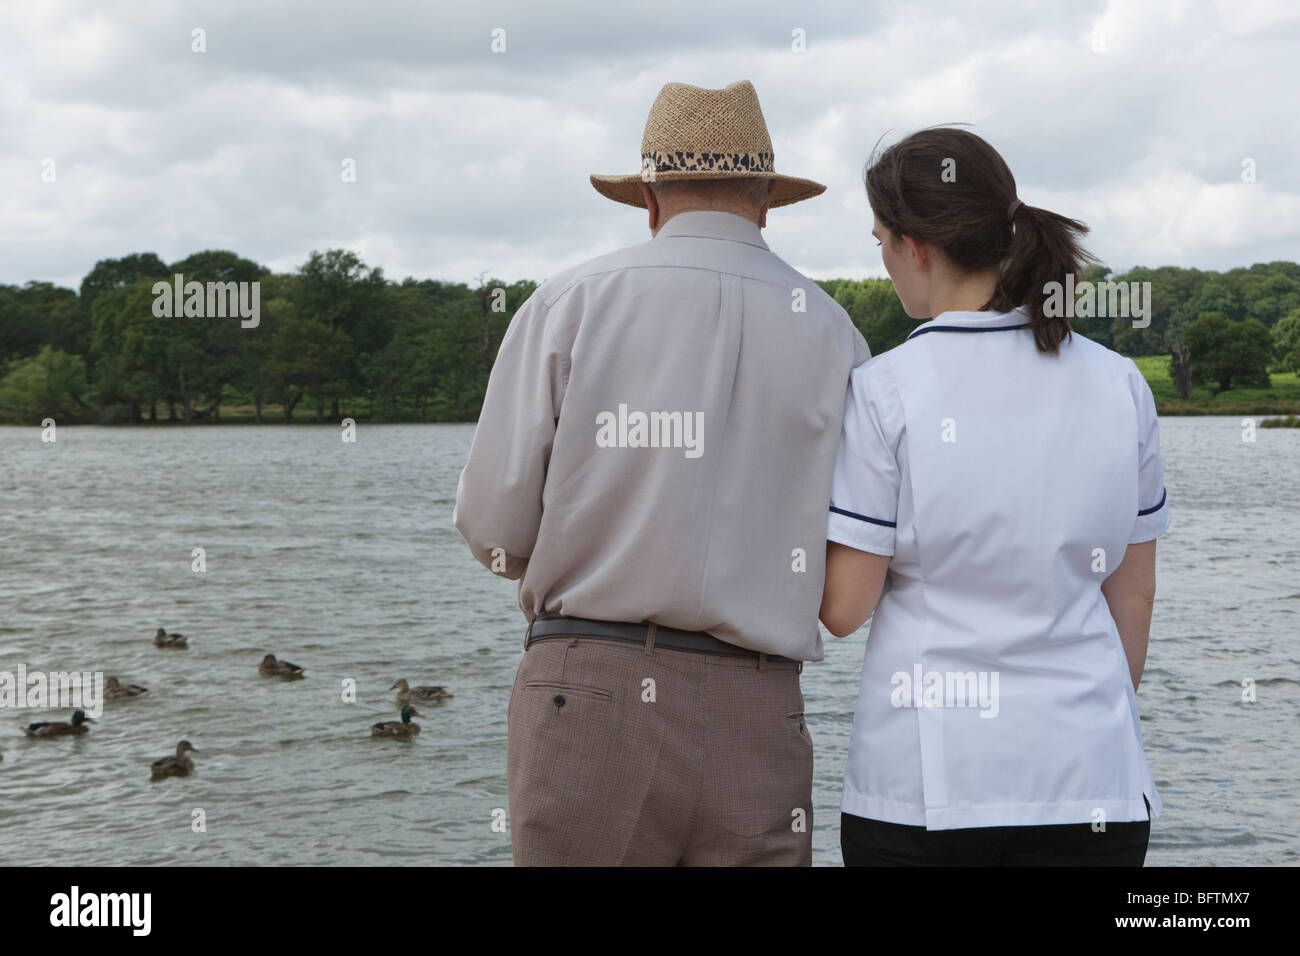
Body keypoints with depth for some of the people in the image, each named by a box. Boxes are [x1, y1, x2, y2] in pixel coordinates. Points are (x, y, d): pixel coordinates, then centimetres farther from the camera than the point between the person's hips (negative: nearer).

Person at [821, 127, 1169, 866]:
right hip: (1088, 778, 3)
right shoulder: (1120, 385, 3)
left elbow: (843, 607, -7)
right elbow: (1135, 593, 10)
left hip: (926, 778, -3)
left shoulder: (886, 393, -9)